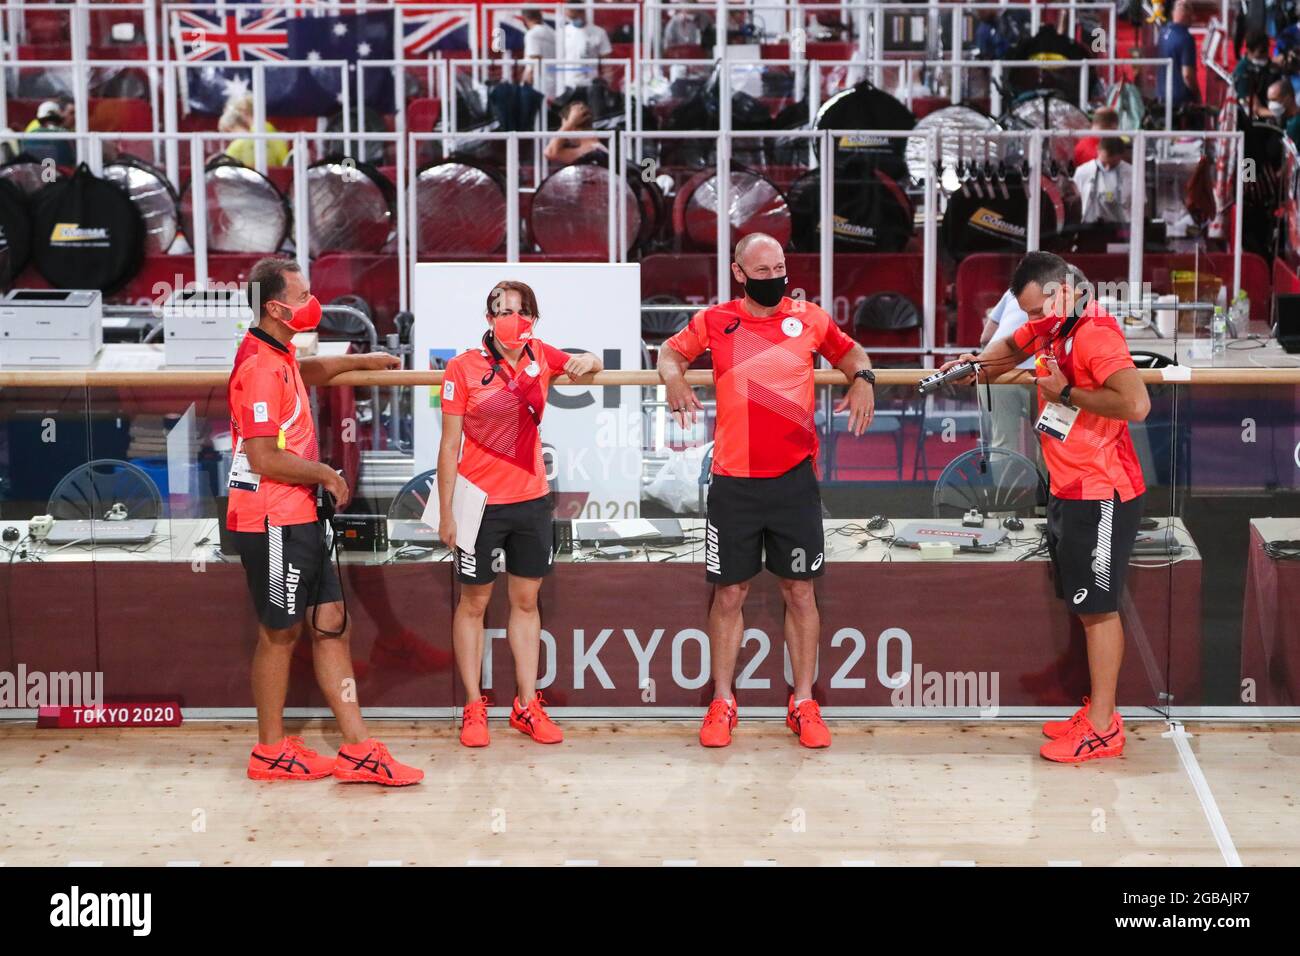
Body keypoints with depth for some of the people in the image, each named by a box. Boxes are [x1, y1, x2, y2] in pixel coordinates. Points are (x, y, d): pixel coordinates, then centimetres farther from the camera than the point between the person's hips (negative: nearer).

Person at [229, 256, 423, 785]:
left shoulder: (279, 355, 13)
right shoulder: (260, 367, -19)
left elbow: (307, 370, 40)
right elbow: (264, 459, -24)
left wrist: (363, 360, 43)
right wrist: (326, 474, -11)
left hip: (299, 519, 10)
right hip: (273, 521, -10)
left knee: (329, 622, 7)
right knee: (280, 632, 1)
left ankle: (357, 750, 8)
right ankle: (270, 752, 15)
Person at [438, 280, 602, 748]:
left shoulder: (541, 357, 1)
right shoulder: (464, 367, -10)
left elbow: (590, 367, 16)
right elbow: (449, 444, -7)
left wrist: (587, 361, -10)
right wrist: (446, 511, -8)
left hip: (532, 501, 4)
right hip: (481, 502, -4)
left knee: (526, 602, 10)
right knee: (474, 602, 6)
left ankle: (527, 706, 18)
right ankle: (474, 708, 14)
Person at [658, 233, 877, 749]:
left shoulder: (809, 318, 4)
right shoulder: (715, 321, 3)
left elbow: (848, 351, 19)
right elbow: (671, 351, 16)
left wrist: (862, 379, -2)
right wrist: (674, 378, -6)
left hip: (795, 478, 1)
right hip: (733, 481, 0)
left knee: (800, 591, 5)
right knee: (729, 592, 5)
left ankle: (804, 704, 14)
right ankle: (722, 703, 16)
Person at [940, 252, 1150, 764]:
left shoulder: (1096, 333, -20)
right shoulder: (1052, 327, 8)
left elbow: (1136, 404, -30)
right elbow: (1014, 346, 30)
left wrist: (1067, 394, -21)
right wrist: (978, 362, 9)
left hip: (1101, 495, -9)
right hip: (1068, 492, 9)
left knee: (1098, 607, -4)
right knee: (1087, 605, 14)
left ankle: (1102, 730, 1)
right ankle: (1097, 711, 22)